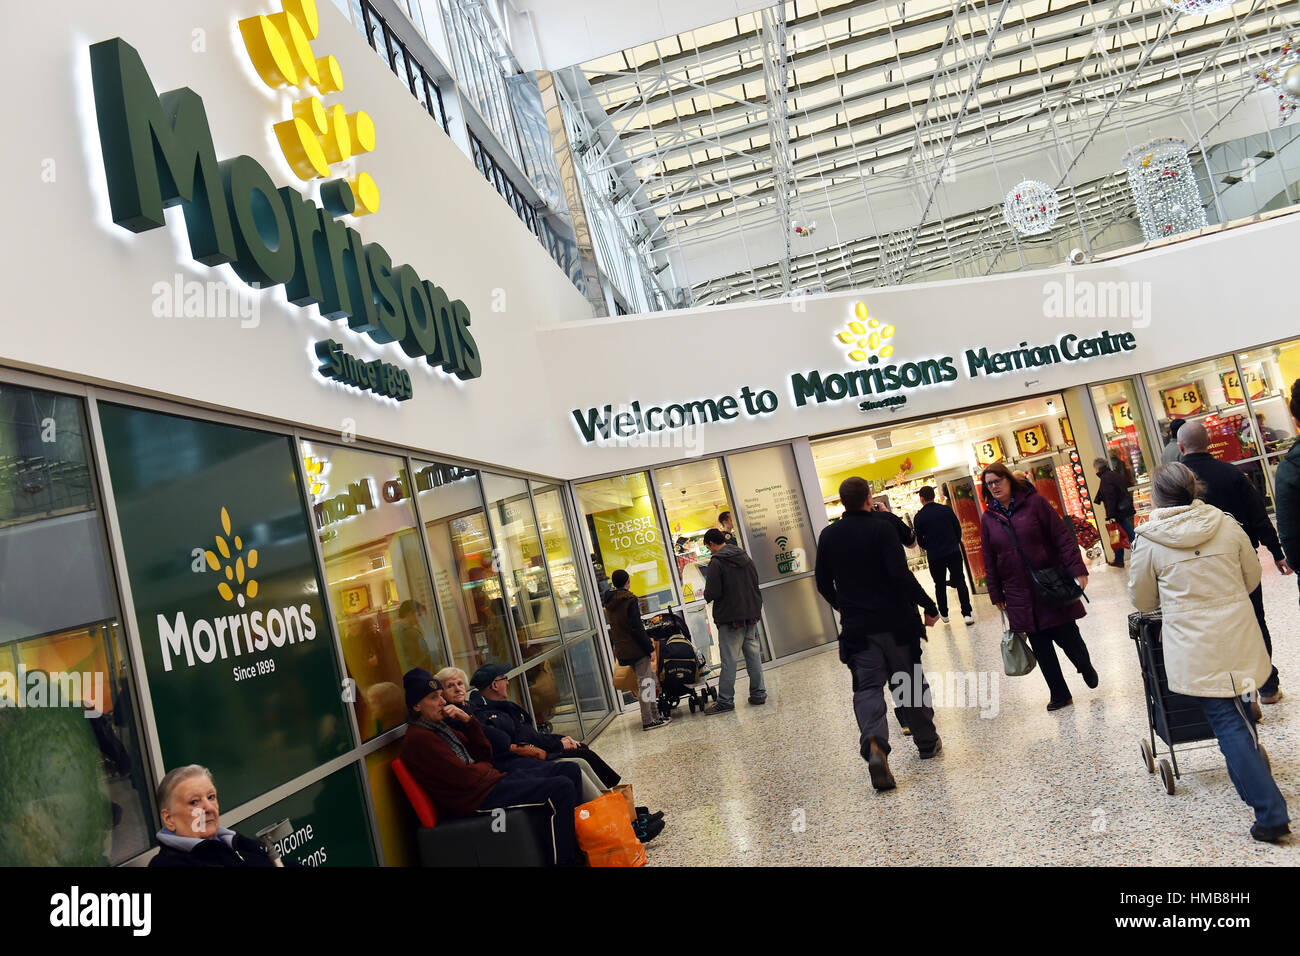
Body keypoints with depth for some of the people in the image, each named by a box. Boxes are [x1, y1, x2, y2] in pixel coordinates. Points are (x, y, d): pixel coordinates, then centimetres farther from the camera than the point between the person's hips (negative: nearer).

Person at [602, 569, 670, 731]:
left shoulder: (609, 603, 12)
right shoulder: (630, 600, -12)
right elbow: (637, 628, -18)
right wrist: (650, 648, -13)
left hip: (622, 651, 8)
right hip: (636, 649, -8)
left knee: (650, 680, 16)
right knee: (645, 683, -3)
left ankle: (655, 716, 19)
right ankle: (648, 721, -3)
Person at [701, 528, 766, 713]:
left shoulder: (717, 563, -13)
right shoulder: (745, 557, 10)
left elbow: (712, 593, -17)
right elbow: (755, 583, 13)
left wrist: (706, 595, 6)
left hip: (730, 619, -6)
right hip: (751, 615, 7)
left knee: (729, 661, -3)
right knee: (753, 656, 12)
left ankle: (725, 701, 2)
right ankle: (758, 693, 17)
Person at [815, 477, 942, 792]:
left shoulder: (828, 535, 2)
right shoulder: (882, 527, -10)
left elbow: (823, 583, 11)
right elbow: (901, 574, -18)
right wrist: (928, 605, -9)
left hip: (857, 627, 2)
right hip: (895, 620, -2)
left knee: (867, 686, 0)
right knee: (910, 681, 13)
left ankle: (874, 743, -23)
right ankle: (927, 742, 26)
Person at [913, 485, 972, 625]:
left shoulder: (919, 517, -7)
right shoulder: (946, 509, -2)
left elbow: (919, 540, -2)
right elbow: (958, 529, 4)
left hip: (934, 556, -1)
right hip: (953, 552, 1)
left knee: (940, 585, 15)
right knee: (960, 582, 6)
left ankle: (943, 614, 25)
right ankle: (967, 613, 0)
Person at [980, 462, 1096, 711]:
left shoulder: (1035, 502, -4)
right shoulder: (988, 518, 6)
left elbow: (1063, 537, -7)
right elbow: (989, 560, 11)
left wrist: (1077, 570, -16)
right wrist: (997, 595, 10)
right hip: (1020, 595, 3)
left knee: (1066, 635, 2)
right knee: (1040, 646, 5)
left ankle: (1086, 667, 35)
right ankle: (1059, 694, 18)